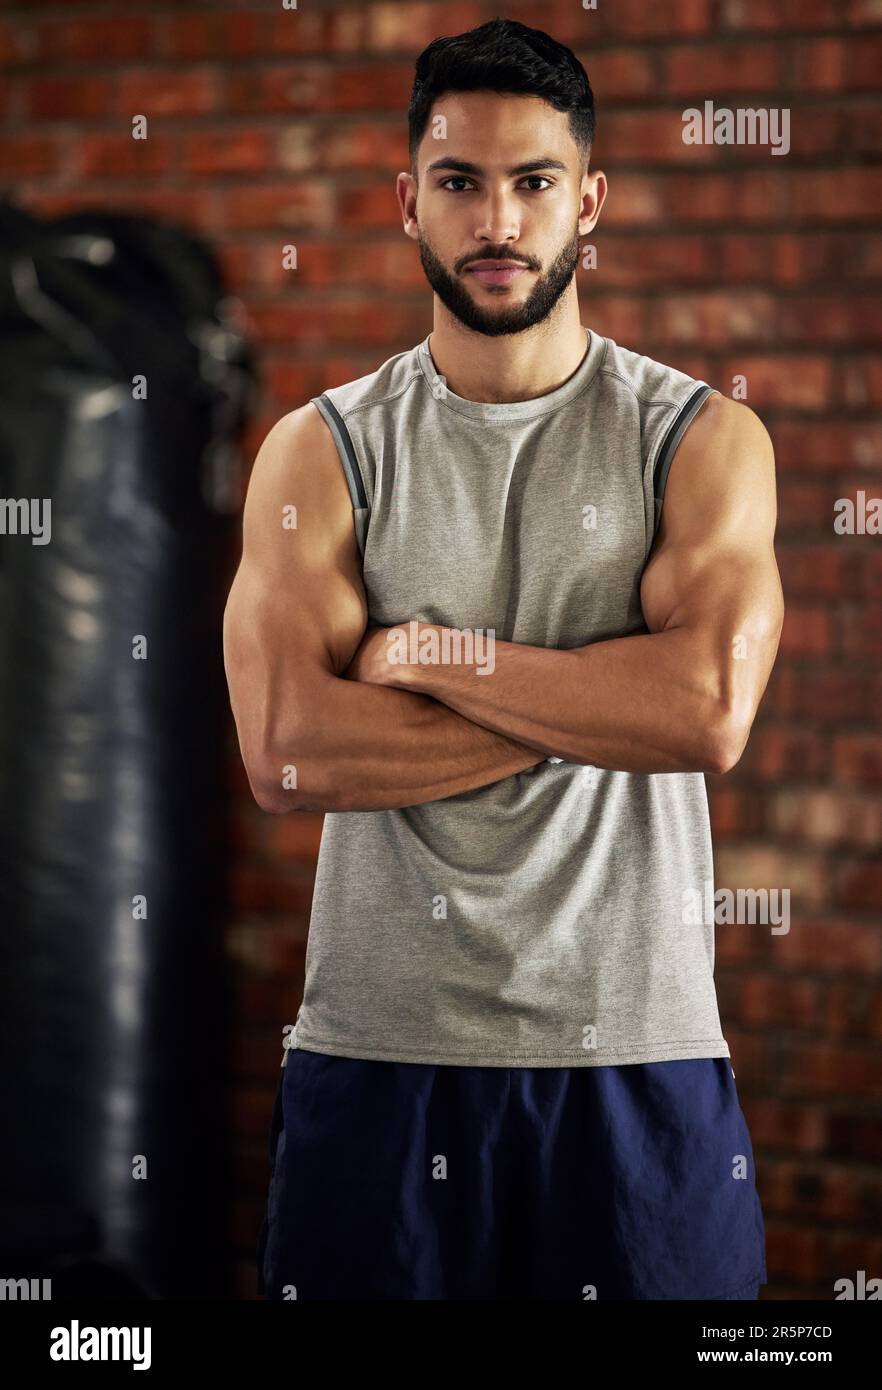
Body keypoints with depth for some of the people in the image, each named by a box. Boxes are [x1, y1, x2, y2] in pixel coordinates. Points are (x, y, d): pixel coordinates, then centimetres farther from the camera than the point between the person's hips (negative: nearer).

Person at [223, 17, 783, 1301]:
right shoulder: (319, 452, 4)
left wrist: (434, 654, -11)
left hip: (637, 1060, 0)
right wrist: (600, 701, -11)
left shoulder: (702, 440, 3)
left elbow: (712, 713, -15)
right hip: (377, 1056, 1)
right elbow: (285, 753, -11)